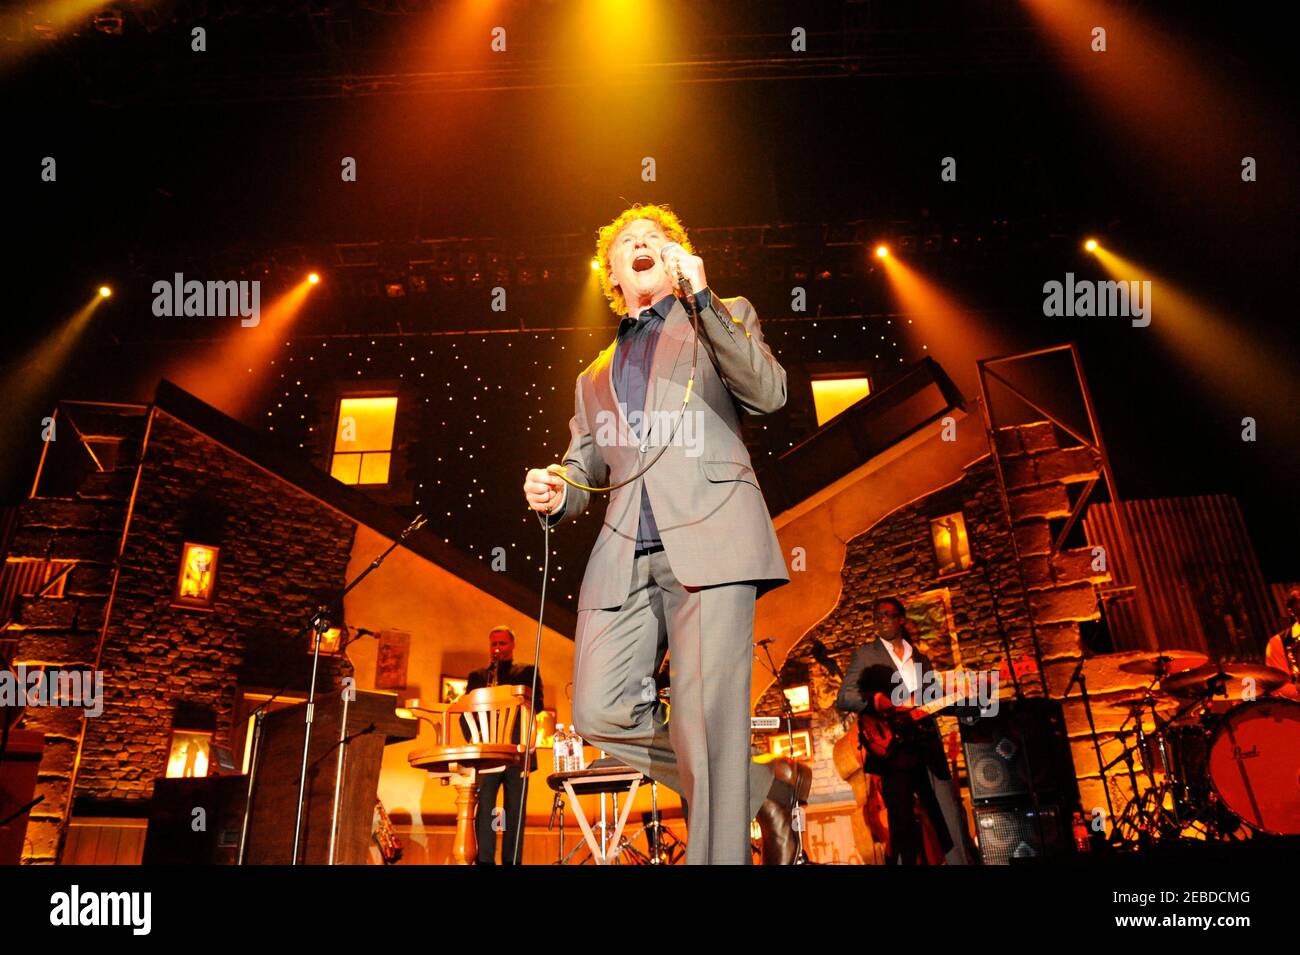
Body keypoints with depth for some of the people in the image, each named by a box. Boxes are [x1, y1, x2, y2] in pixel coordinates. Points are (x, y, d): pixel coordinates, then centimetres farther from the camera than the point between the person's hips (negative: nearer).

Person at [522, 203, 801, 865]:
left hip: (707, 538, -4)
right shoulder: (594, 378, 29)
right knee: (600, 715, -8)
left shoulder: (723, 318, 18)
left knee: (706, 722, -13)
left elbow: (770, 393, -1)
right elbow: (582, 469, 26)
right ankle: (759, 787, 12)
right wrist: (554, 494, 2)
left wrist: (701, 296, -6)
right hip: (624, 556, 5)